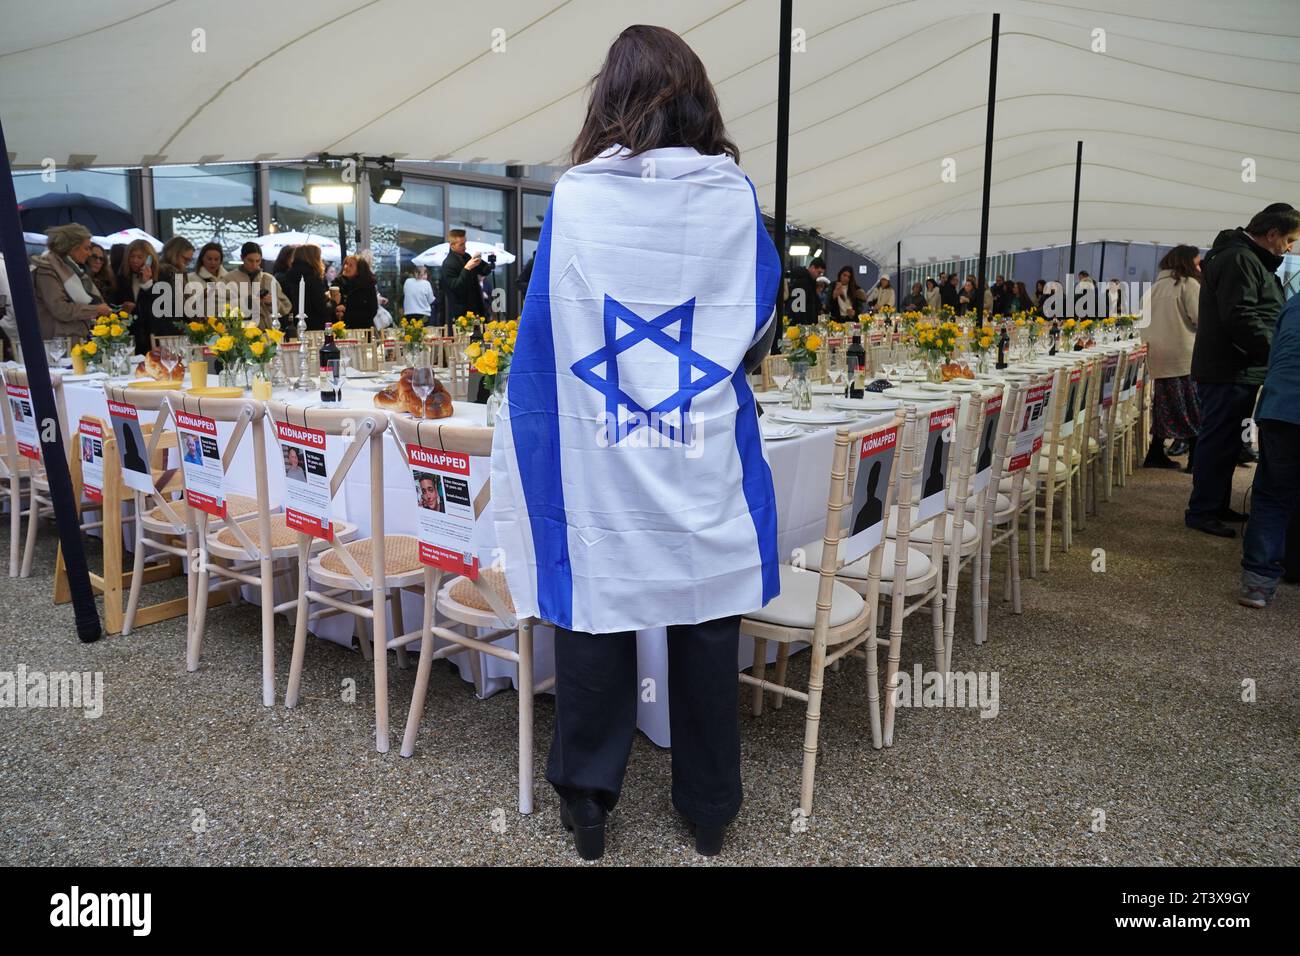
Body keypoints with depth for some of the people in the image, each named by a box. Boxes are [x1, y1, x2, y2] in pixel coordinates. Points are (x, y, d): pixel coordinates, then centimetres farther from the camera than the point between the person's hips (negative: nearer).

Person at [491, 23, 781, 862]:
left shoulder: (572, 198, -6)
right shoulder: (734, 197, -4)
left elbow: (541, 336, 1)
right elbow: (761, 330, 5)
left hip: (595, 469, 0)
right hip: (706, 471, 1)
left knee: (595, 621, 15)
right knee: (707, 632, 15)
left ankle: (587, 799, 30)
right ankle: (710, 808, 31)